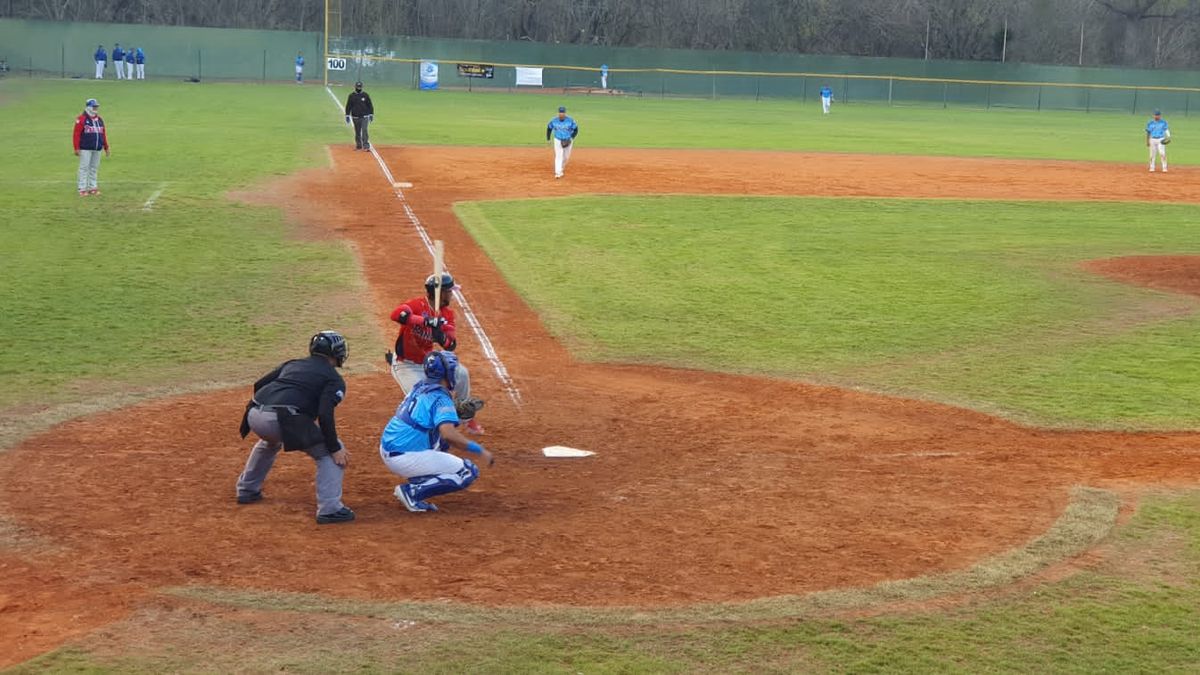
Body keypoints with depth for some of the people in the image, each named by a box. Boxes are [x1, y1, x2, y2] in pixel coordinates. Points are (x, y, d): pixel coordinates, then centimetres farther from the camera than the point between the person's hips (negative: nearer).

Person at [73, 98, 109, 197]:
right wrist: (76, 148, -15)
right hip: (85, 149, -6)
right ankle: (82, 189, -3)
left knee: (94, 168, 10)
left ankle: (92, 187, 17)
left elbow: (104, 134, 19)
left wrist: (106, 147, 17)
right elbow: (76, 134, -9)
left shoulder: (100, 119, 15)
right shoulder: (81, 119, -6)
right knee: (84, 167, -5)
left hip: (97, 149, 6)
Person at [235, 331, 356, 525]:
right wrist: (335, 449, -4)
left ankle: (247, 490, 48)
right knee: (329, 452, 7)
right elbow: (324, 415, -6)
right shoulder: (334, 379, 11)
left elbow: (259, 385, 23)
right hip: (284, 420, -7)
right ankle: (329, 509, -6)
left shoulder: (292, 363, 29)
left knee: (270, 441, 40)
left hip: (254, 415, 7)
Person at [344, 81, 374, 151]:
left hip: (364, 117, -2)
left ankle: (366, 146, -15)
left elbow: (370, 105, 6)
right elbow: (348, 106, 7)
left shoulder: (365, 95, 2)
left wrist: (371, 115, 2)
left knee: (364, 130, -13)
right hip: (356, 117, 2)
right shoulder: (351, 96, 3)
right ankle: (359, 145, 18)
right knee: (357, 132, 8)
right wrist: (347, 115, 2)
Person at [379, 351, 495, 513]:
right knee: (469, 473, -4)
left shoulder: (419, 387, 11)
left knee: (443, 442, 28)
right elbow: (448, 434, -30)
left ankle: (416, 481, 14)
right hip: (404, 459, -9)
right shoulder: (441, 398, -14)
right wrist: (479, 450, -23)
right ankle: (412, 492, -10)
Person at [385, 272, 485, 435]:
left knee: (461, 373, 5)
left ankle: (466, 415, 27)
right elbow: (396, 314, -45)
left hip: (427, 360, 7)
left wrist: (442, 337, -33)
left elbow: (451, 345, -9)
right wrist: (427, 321, -49)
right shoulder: (417, 305, -23)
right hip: (405, 364, -7)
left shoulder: (447, 313, -2)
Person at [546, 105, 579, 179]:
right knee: (558, 156, -13)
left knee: (566, 157, 11)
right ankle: (558, 173, -19)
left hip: (568, 141, 1)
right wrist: (548, 139, 1)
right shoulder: (554, 120, -10)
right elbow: (549, 128, 6)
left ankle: (562, 168, 39)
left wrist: (571, 138, -17)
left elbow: (576, 129, -5)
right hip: (558, 140, -1)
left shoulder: (570, 120, -14)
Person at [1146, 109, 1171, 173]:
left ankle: (1164, 168, -8)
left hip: (1161, 140, -2)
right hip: (1153, 140, 2)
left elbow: (1166, 130, -5)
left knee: (1162, 153, -13)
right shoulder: (1150, 123, 5)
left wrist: (1168, 137, -22)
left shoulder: (1163, 122, 2)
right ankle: (1152, 168, 16)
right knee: (1152, 154, 4)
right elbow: (1148, 133, 11)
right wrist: (1147, 142, 10)